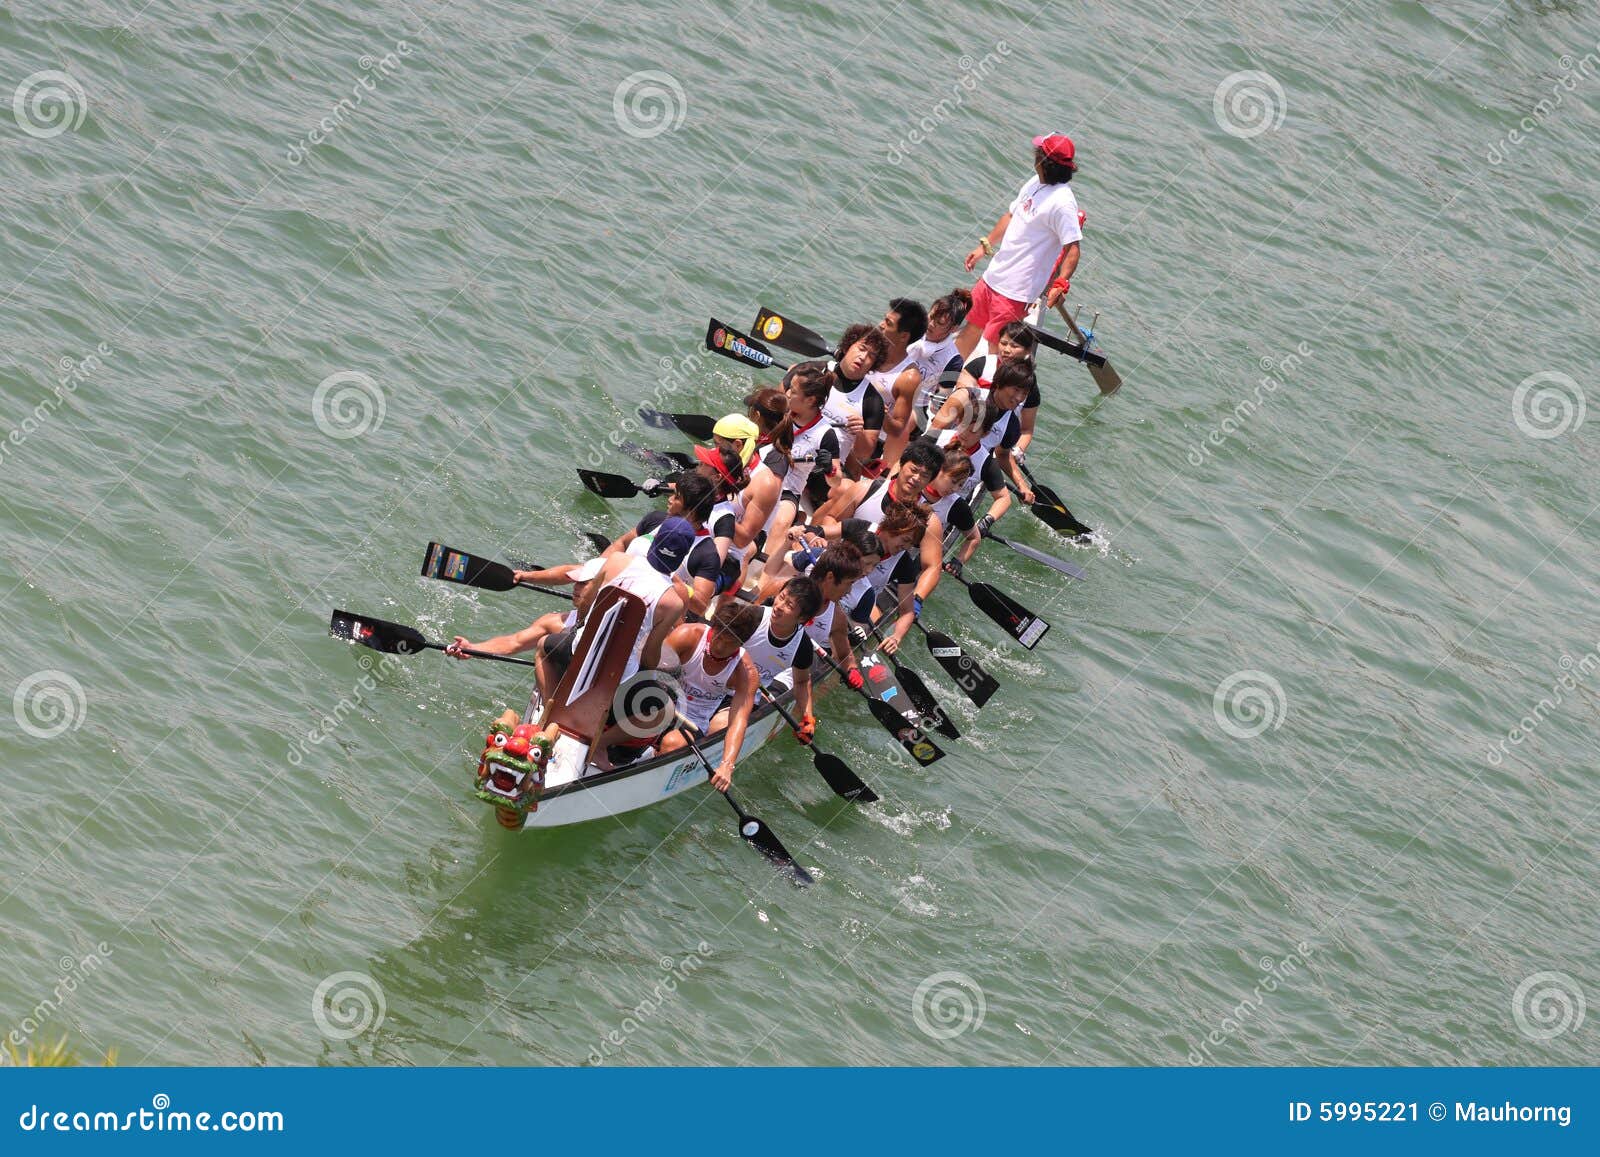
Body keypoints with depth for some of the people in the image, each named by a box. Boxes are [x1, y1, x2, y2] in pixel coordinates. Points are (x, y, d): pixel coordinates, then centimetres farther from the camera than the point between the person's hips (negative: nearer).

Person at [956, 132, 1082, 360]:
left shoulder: (1062, 203, -24)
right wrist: (985, 246, 23)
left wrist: (1060, 285, -34)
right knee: (971, 328, 22)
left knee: (995, 344, -4)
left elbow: (1072, 248, -25)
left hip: (1015, 290, -9)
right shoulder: (1035, 183, 4)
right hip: (994, 274, 9)